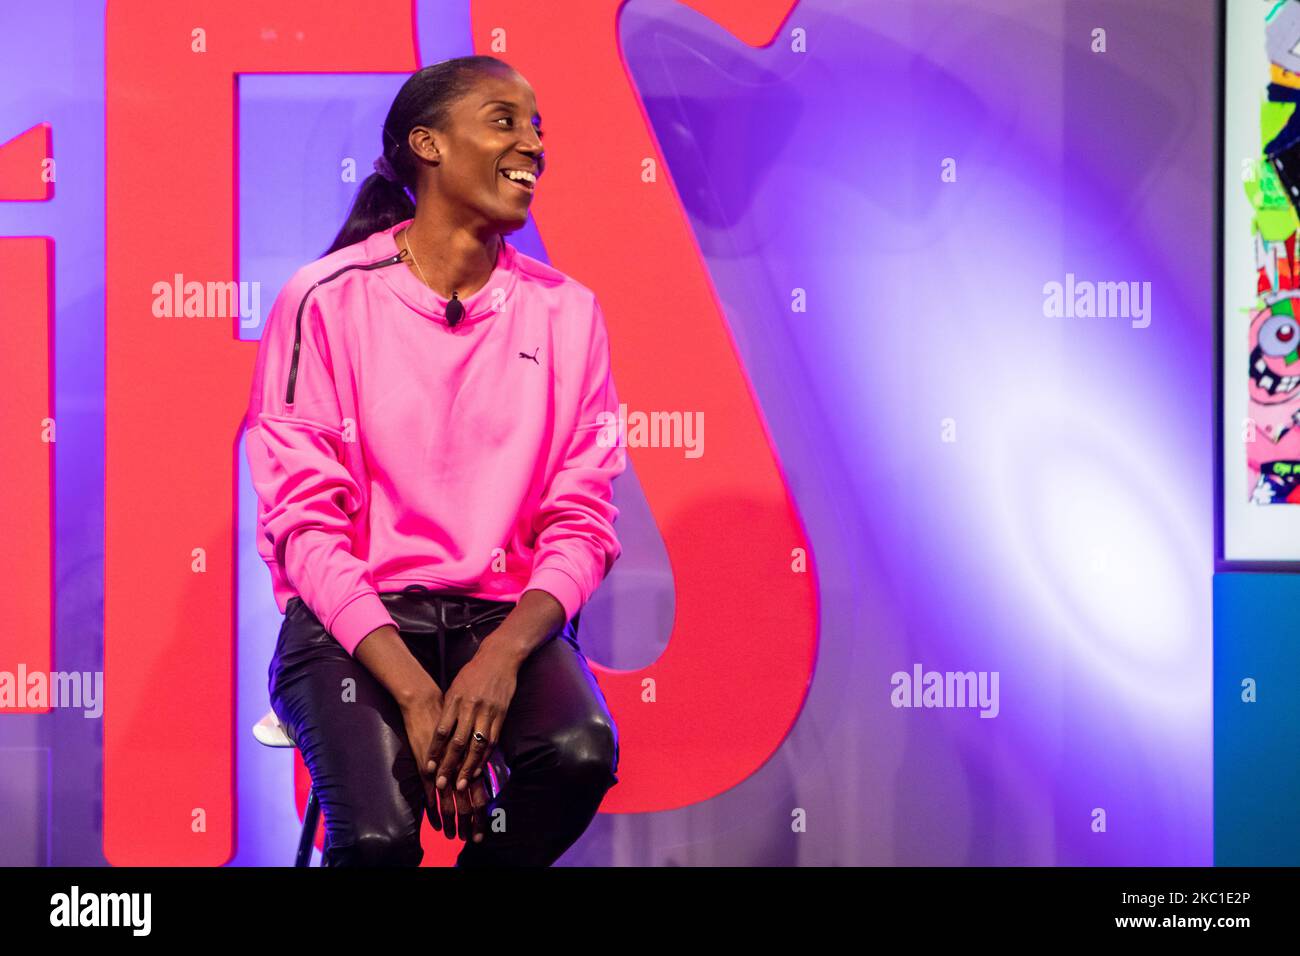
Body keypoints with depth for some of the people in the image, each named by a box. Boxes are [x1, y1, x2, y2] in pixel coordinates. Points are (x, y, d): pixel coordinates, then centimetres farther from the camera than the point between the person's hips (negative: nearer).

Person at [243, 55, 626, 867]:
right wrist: (413, 689, -20)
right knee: (379, 835, -29)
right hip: (352, 620, -3)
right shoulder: (327, 301, -3)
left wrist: (504, 654, -18)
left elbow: (581, 522, 2)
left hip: (506, 617, 3)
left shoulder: (566, 312, 5)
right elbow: (306, 522, -7)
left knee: (581, 754, -29)